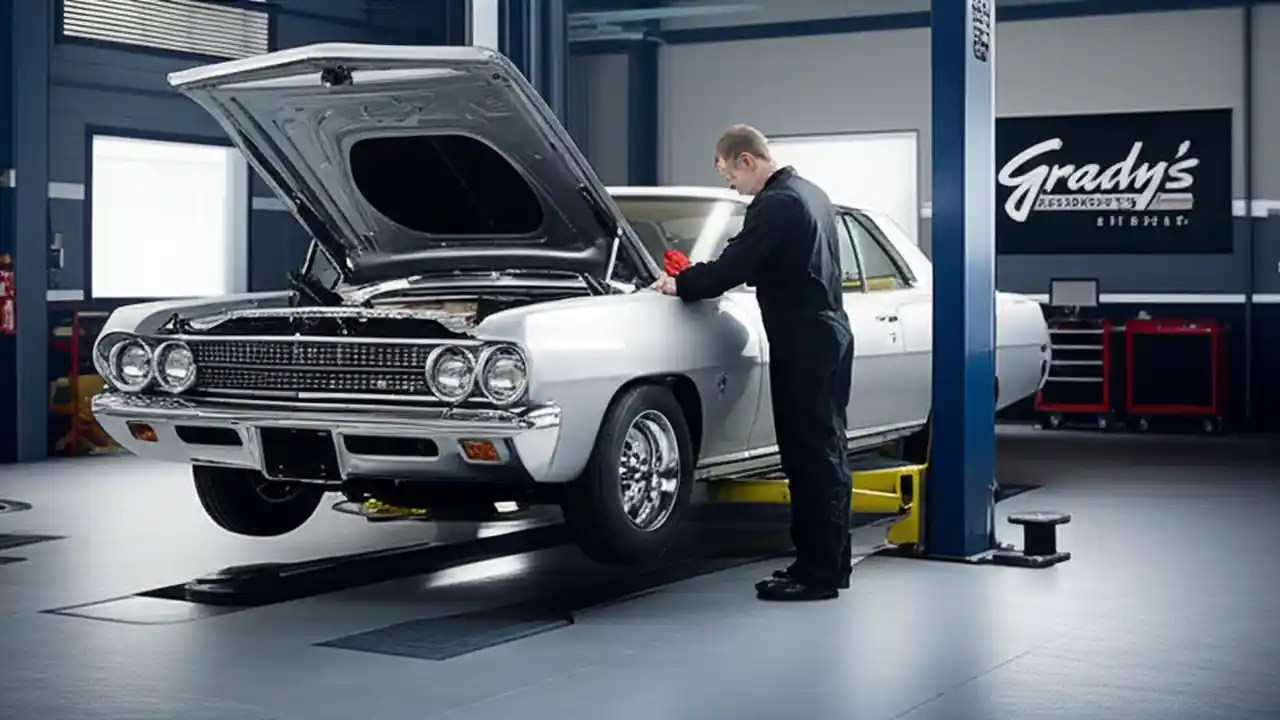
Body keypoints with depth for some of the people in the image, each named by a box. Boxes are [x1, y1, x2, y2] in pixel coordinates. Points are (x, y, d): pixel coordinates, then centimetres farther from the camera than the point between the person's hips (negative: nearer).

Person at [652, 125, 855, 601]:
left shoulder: (775, 204, -17)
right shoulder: (809, 193, 14)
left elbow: (733, 267, -19)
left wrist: (680, 284, -3)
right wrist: (696, 278, 17)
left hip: (804, 350, -10)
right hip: (829, 340, 10)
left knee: (811, 460, -5)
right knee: (825, 456, 13)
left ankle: (817, 573, -1)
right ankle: (829, 562, 20)